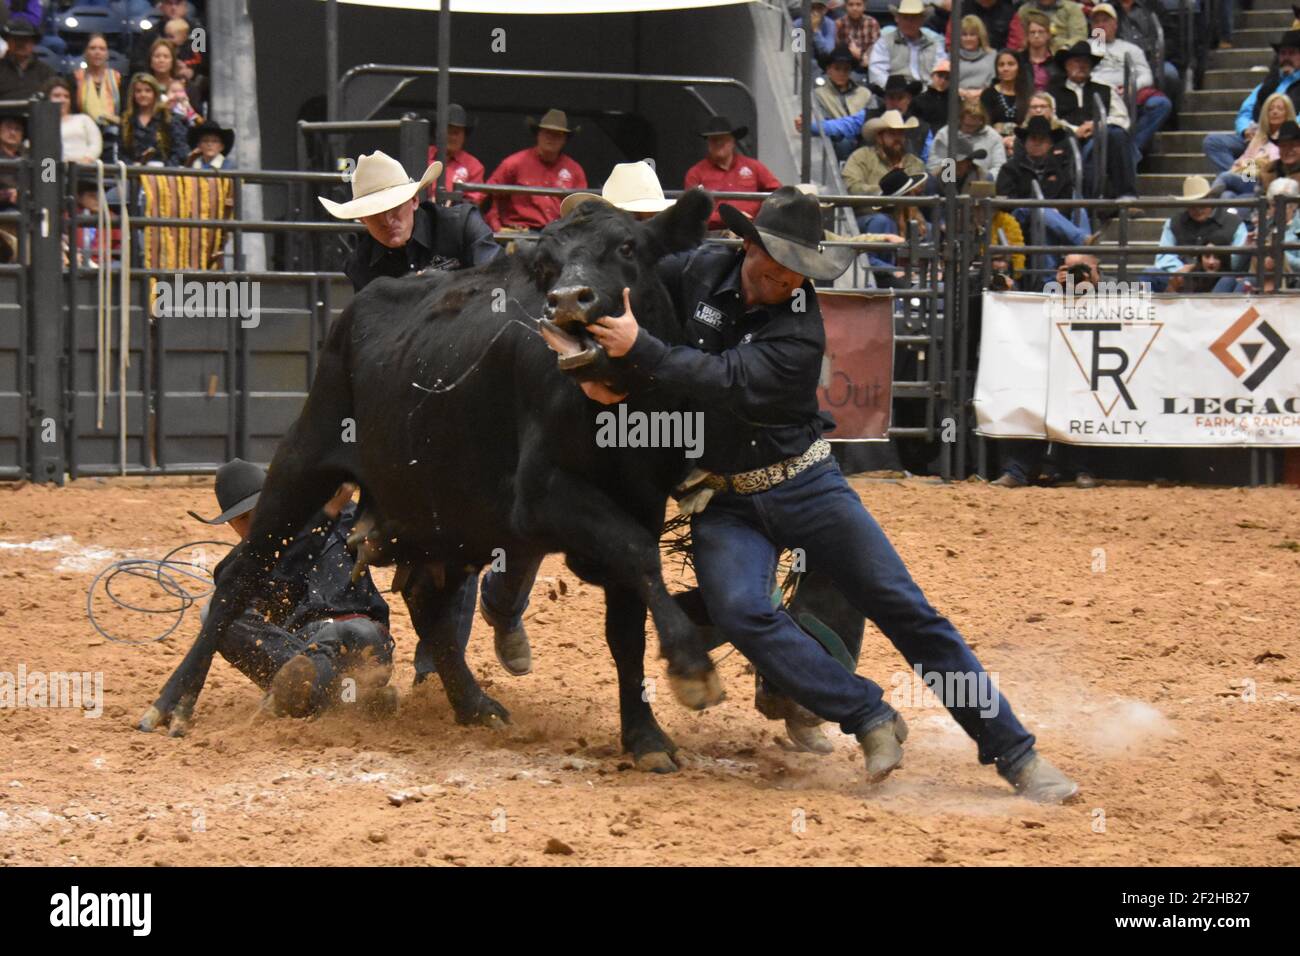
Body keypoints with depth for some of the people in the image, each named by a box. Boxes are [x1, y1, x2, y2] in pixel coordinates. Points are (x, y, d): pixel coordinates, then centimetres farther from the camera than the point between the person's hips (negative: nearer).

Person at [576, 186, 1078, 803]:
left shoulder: (800, 333, -17)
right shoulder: (699, 273, -4)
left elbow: (730, 383, -30)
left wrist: (639, 350, -36)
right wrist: (600, 364, -4)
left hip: (803, 486, -3)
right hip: (724, 504, 3)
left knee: (905, 610, -5)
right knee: (740, 611, -26)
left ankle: (1014, 754, 0)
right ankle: (870, 718, -15)